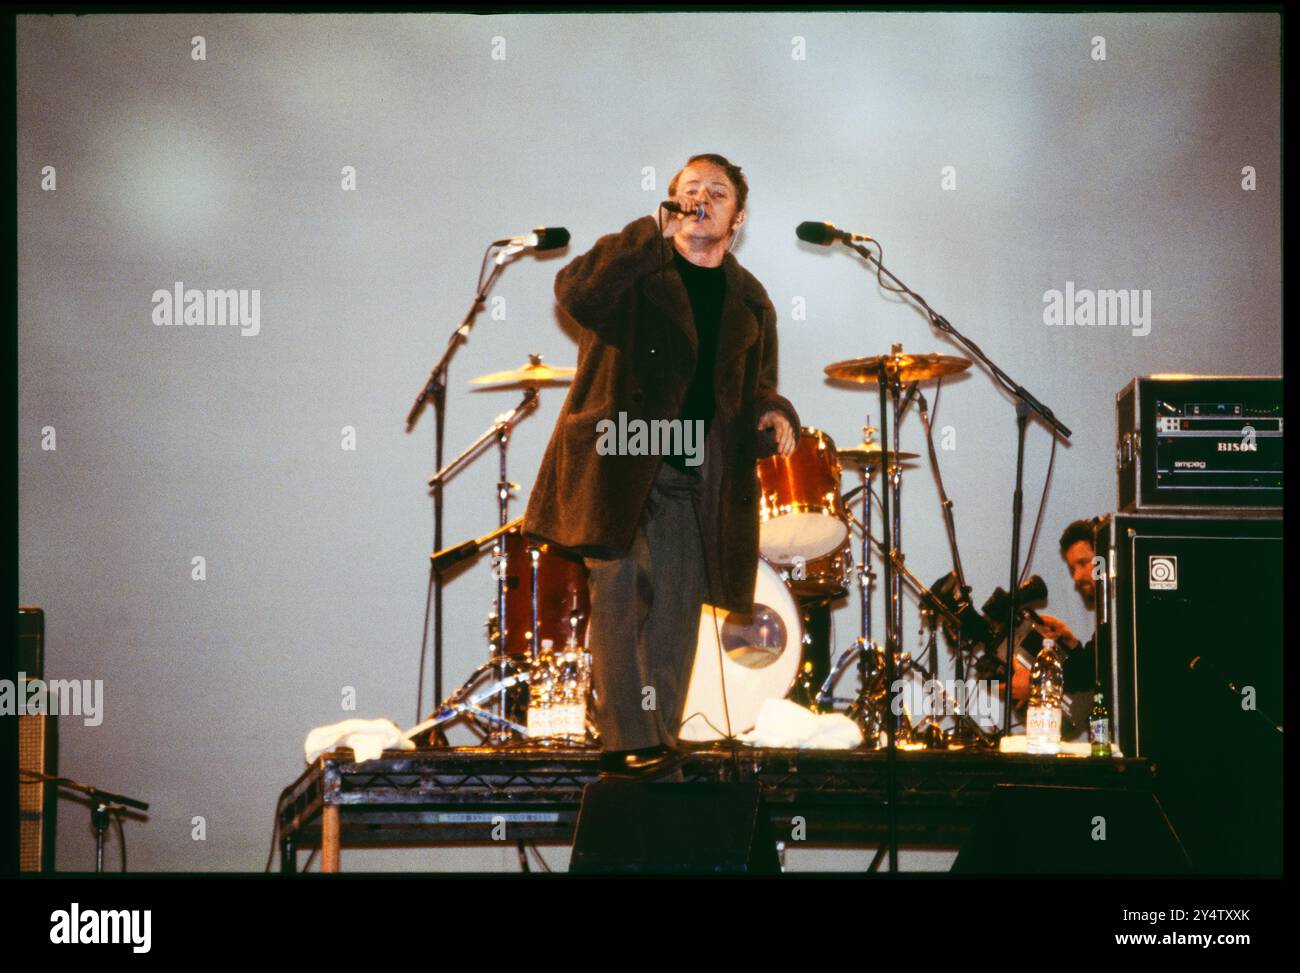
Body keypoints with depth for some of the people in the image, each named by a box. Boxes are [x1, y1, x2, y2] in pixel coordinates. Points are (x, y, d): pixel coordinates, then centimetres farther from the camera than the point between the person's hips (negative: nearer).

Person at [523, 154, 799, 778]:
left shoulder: (750, 302, 16)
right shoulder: (630, 264, 3)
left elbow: (754, 392, 22)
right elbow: (576, 292, -19)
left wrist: (774, 417, -2)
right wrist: (657, 236, -21)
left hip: (694, 484, 4)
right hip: (618, 466, -4)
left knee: (676, 613, 2)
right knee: (619, 597, -11)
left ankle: (660, 742, 9)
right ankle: (627, 743, -9)